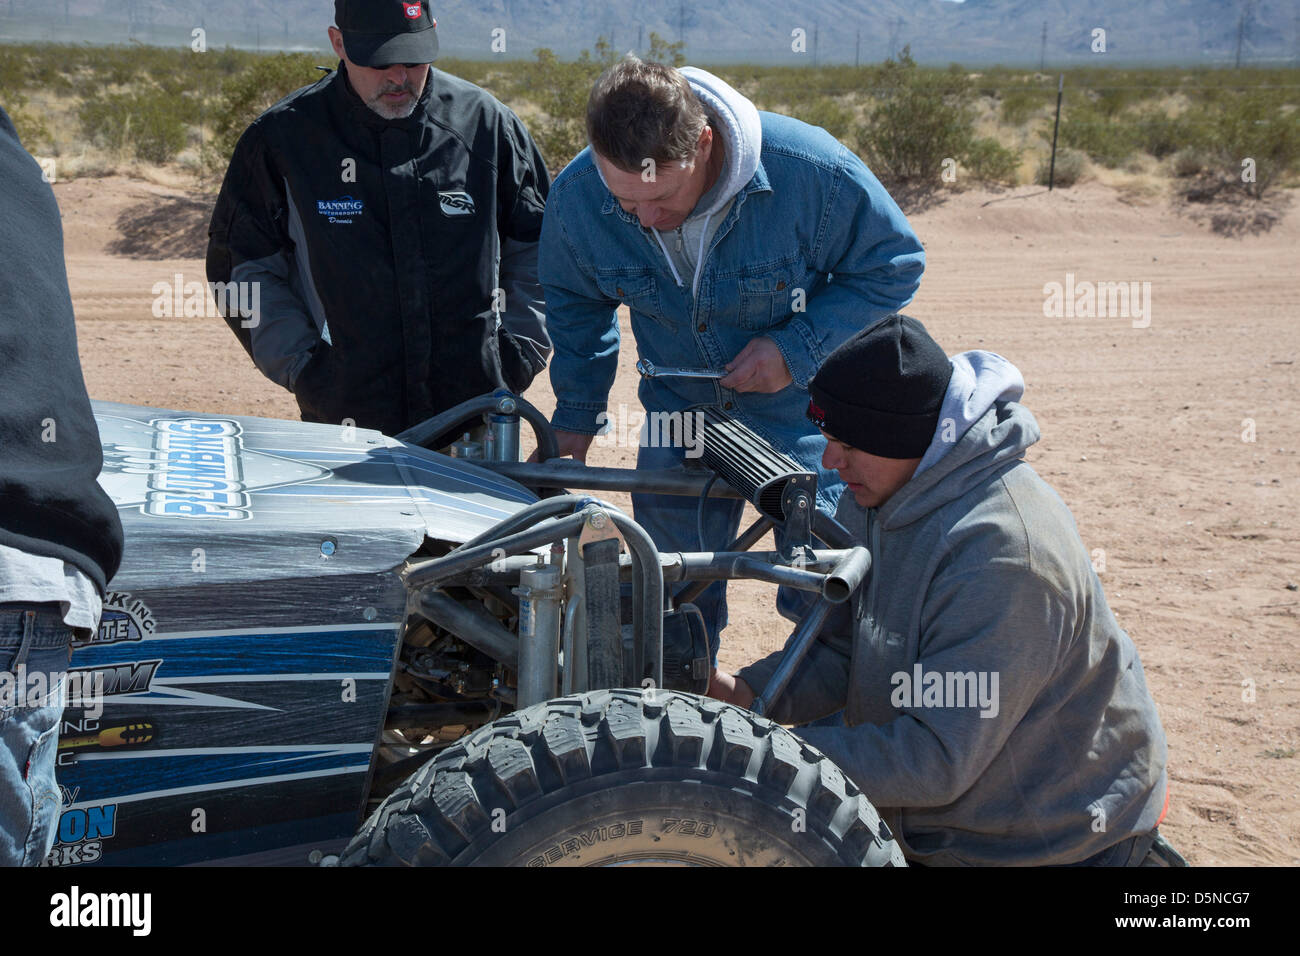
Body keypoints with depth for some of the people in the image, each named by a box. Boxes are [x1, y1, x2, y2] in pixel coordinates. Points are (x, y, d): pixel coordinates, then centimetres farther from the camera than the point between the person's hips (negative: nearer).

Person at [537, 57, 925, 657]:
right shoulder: (575, 197, -19)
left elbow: (893, 266, -13)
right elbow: (575, 301, 4)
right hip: (678, 416, 3)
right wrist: (577, 411, 2)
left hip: (804, 412, -2)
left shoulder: (811, 170, -30)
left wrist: (797, 348, -23)